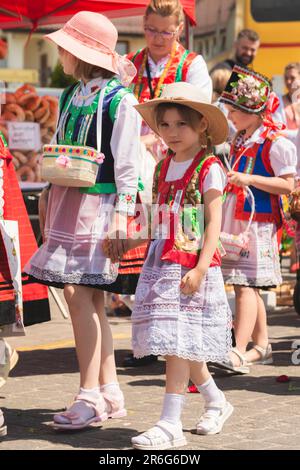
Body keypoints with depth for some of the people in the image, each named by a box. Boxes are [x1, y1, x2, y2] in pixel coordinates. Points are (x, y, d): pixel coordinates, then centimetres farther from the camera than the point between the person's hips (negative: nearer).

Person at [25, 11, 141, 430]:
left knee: (78, 292, -14)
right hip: (66, 200, 8)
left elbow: (127, 165, -11)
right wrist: (51, 205, 17)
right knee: (89, 298, 8)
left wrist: (121, 217, -15)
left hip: (98, 203, -8)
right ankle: (110, 392, 14)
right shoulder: (71, 95, 15)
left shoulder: (118, 99, -9)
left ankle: (90, 398, -11)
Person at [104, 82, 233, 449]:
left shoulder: (209, 169, -8)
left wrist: (200, 268, -20)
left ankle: (170, 424, -6)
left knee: (178, 341, -8)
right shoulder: (163, 168, 14)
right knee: (178, 343, 11)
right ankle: (215, 402, 30)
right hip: (160, 264, 7)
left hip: (191, 266, -7)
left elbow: (214, 223, -13)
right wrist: (126, 243, 15)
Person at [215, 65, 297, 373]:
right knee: (247, 286, 13)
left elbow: (287, 185, -16)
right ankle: (261, 346, 23)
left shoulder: (275, 143, -11)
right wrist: (227, 179, 10)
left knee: (246, 285, -14)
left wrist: (249, 179, -21)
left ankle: (239, 353, -18)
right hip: (235, 220, 9)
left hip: (259, 222, -9)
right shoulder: (238, 141, 15)